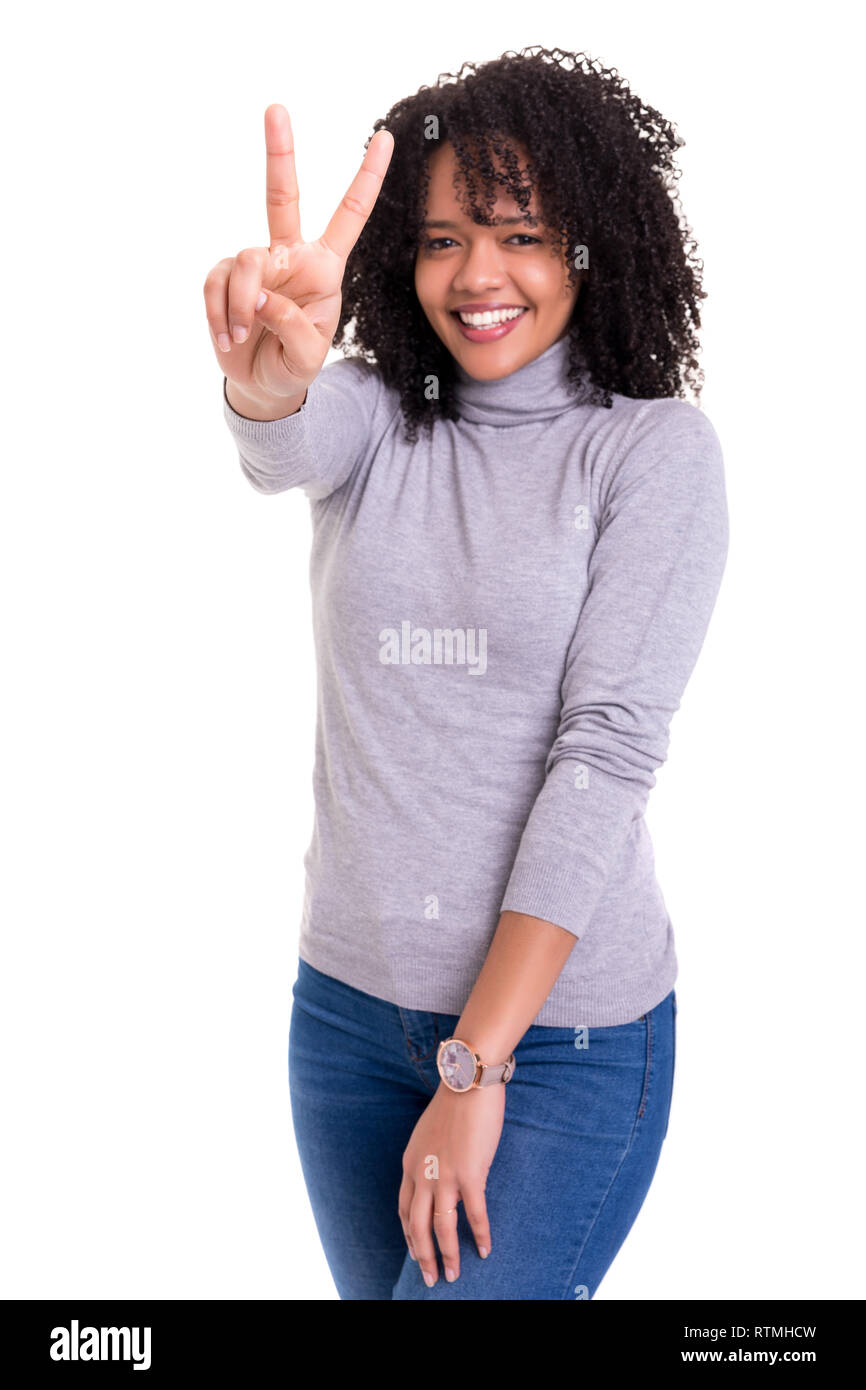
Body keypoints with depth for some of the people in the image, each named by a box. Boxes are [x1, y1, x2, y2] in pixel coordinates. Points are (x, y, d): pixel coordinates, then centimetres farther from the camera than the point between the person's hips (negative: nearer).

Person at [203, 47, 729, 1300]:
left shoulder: (657, 449, -7)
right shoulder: (375, 418, 4)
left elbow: (609, 752, -14)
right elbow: (286, 449, -20)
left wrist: (475, 1067, -17)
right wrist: (268, 375, -46)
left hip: (563, 1026, -4)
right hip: (347, 1005, 4)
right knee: (378, 1284, 18)